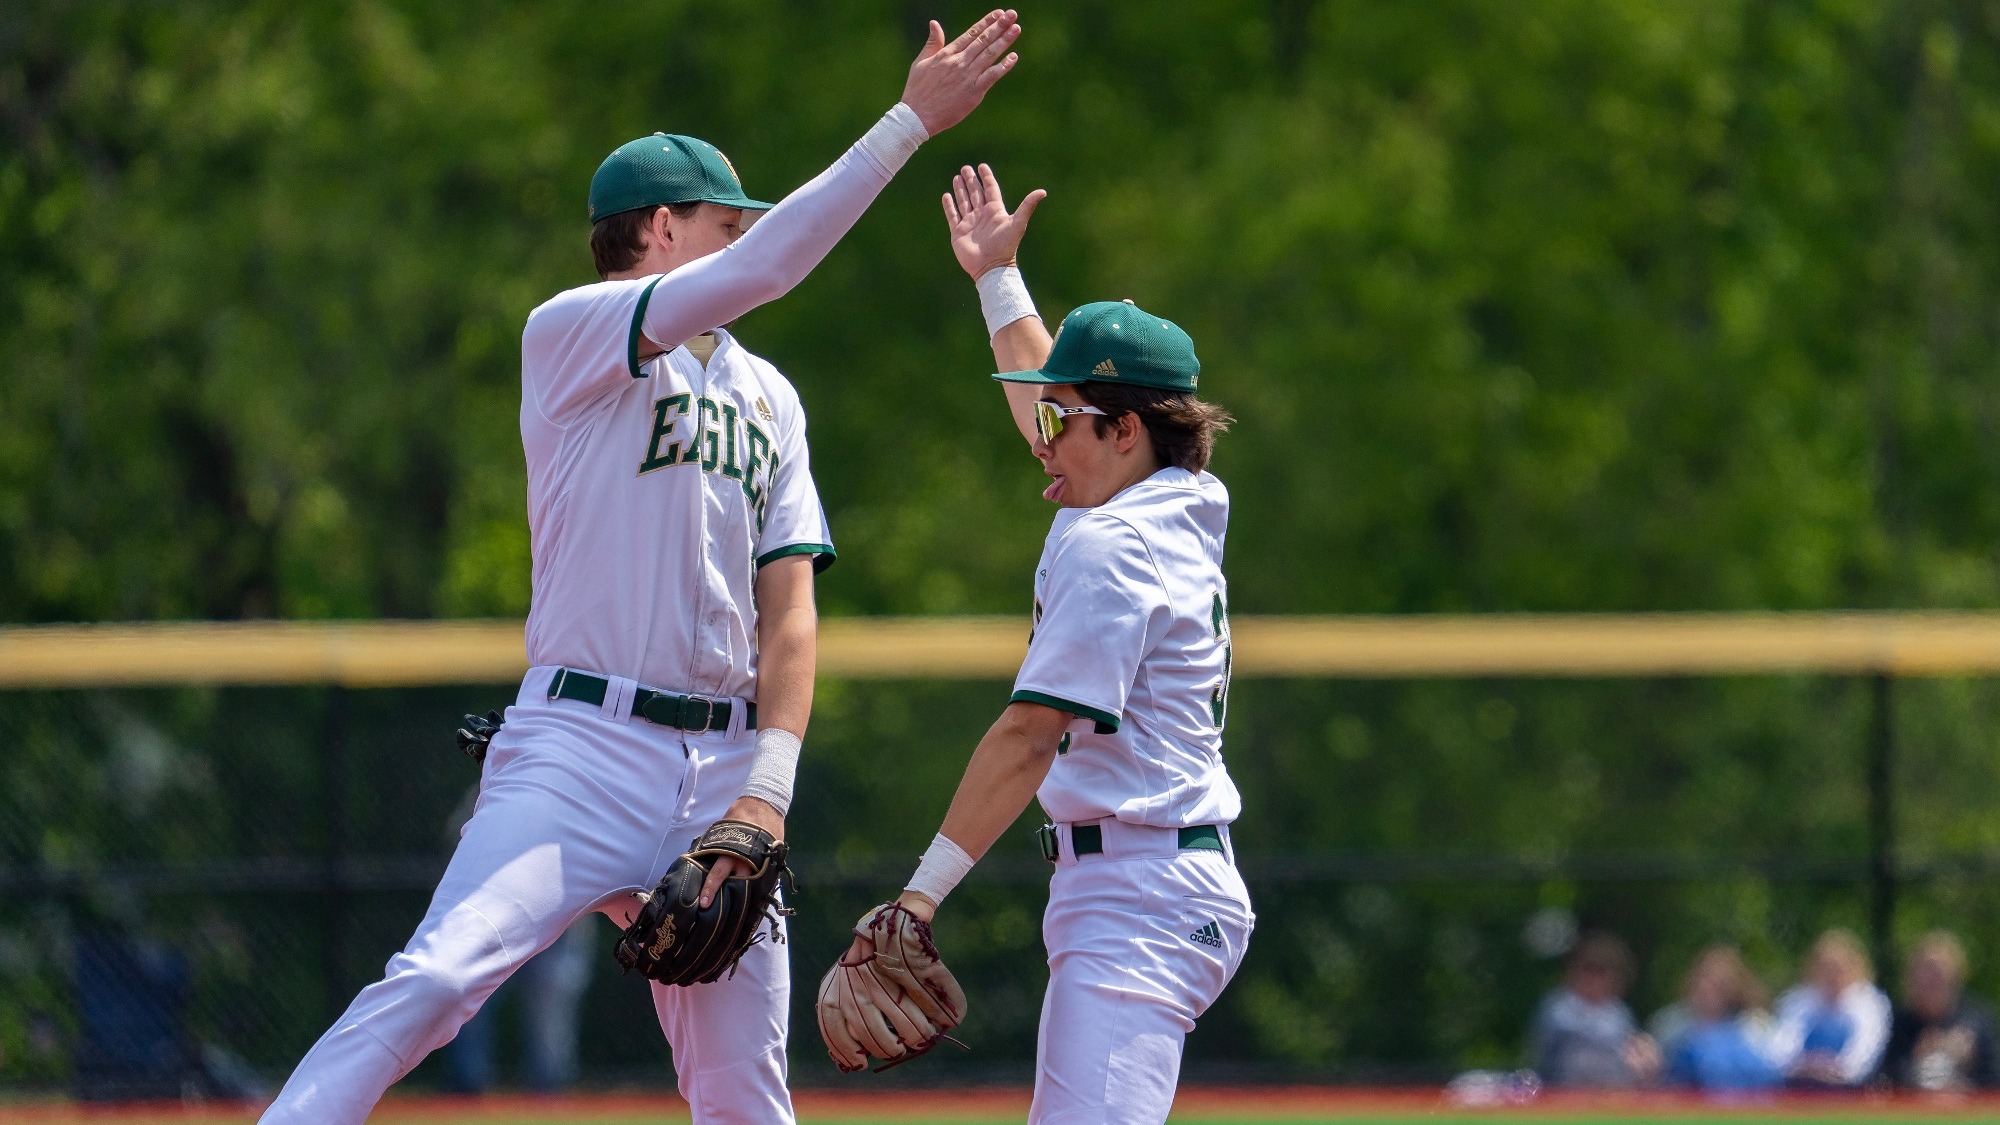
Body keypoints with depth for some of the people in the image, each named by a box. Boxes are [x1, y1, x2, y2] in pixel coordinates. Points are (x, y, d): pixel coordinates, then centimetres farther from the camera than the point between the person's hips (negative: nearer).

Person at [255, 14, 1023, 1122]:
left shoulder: (767, 397, 20)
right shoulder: (573, 333, 0)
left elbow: (787, 603, 12)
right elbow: (765, 265, -14)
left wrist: (768, 787, -2)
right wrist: (911, 121, -15)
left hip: (721, 769, 6)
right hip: (581, 742, -6)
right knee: (435, 980, -24)